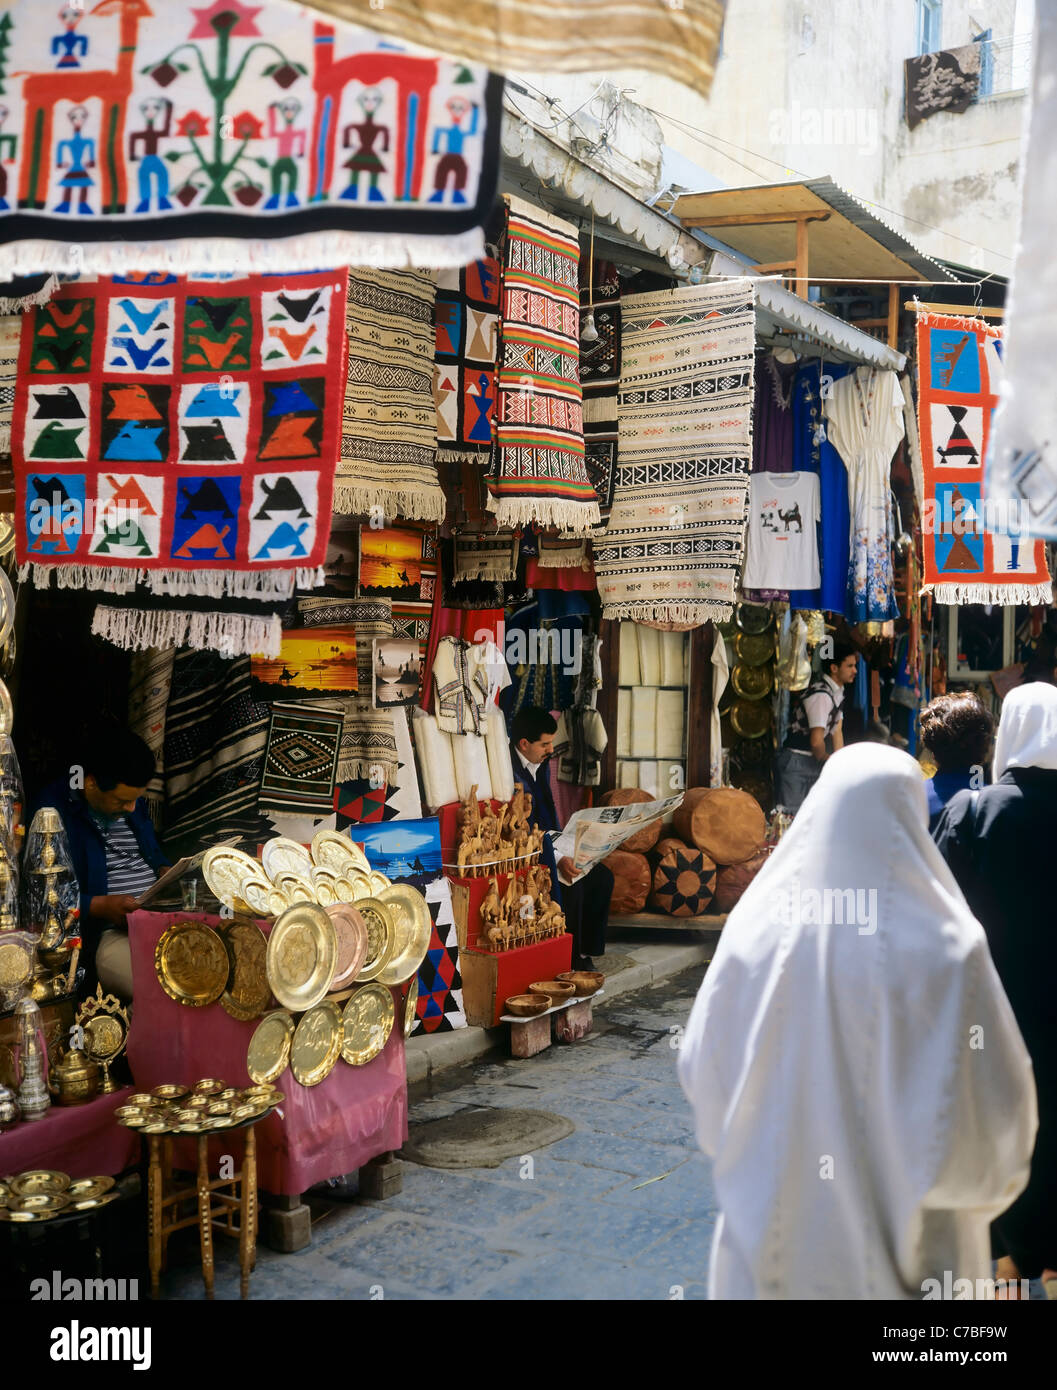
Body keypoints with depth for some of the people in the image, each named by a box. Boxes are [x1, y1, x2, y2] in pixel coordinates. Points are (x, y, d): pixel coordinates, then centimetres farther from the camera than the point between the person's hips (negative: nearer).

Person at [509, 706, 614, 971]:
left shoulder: (540, 765, 10)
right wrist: (557, 858, -30)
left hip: (548, 842, 9)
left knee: (601, 876, -6)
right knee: (571, 883, -27)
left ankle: (585, 952, 0)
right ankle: (569, 957, -10)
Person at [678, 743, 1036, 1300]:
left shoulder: (758, 929, -12)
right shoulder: (942, 950, -20)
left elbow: (703, 1070, -3)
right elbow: (994, 1103, -15)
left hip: (774, 1228, 3)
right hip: (902, 1240, -2)